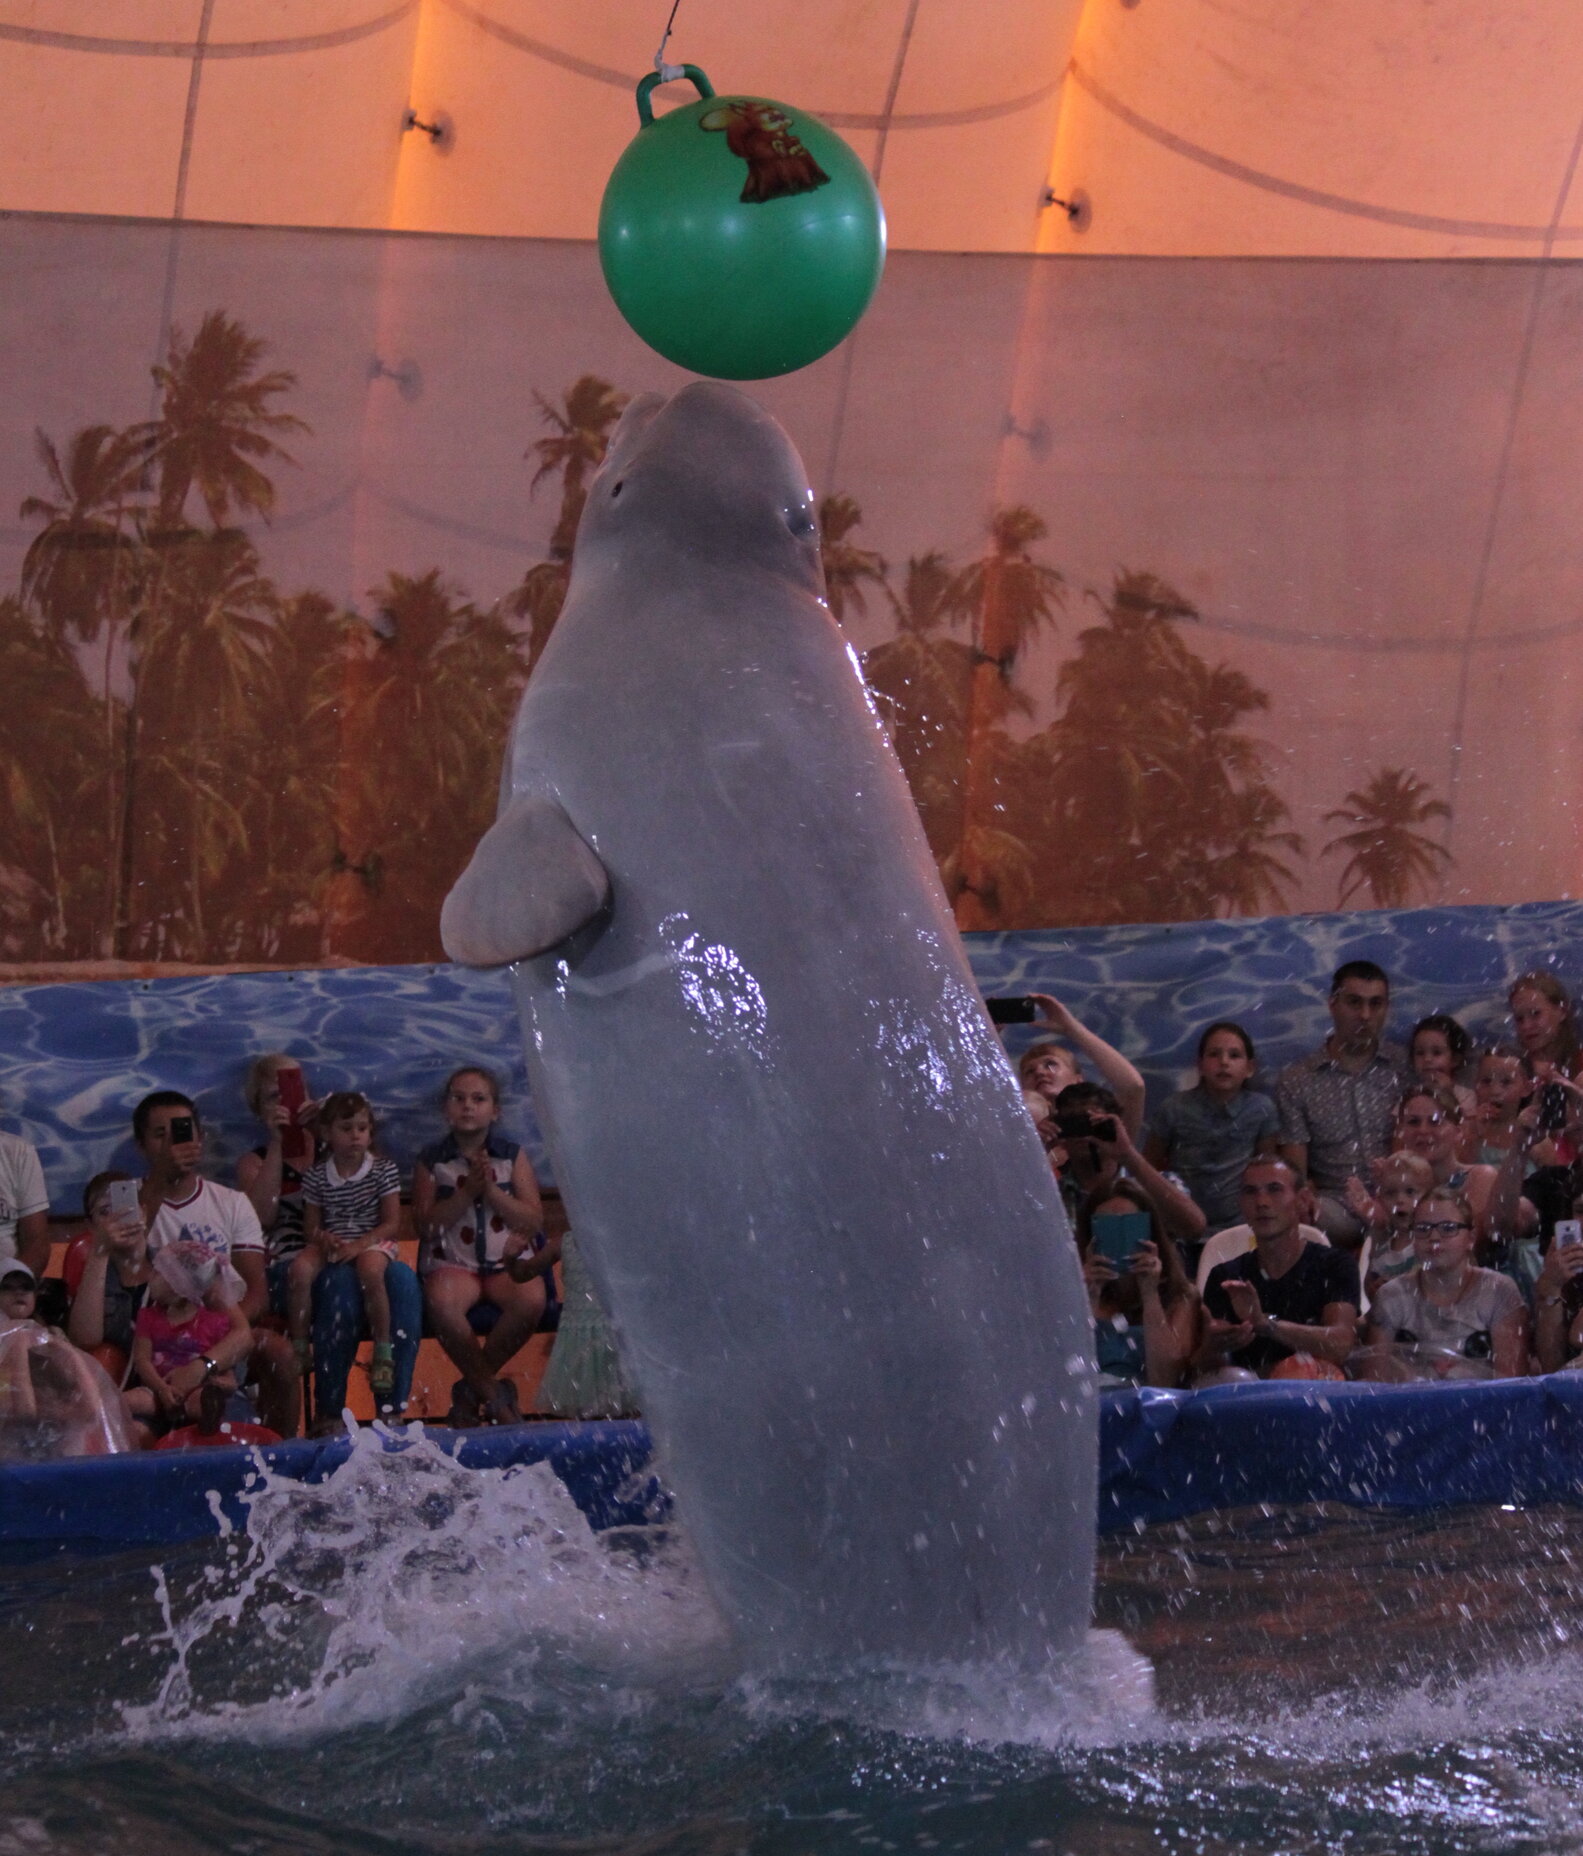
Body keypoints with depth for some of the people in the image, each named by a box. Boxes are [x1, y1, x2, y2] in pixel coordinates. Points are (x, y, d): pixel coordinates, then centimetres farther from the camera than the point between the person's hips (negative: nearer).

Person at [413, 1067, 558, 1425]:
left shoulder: (512, 1156, 10)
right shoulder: (432, 1161, 9)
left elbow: (534, 1220, 2)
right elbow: (427, 1227, -1)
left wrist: (491, 1190, -10)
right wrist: (467, 1192, -10)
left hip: (508, 1261, 1)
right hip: (453, 1263, -1)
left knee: (532, 1300, -33)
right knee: (441, 1302, -37)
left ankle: (473, 1388, -11)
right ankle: (493, 1394, -17)